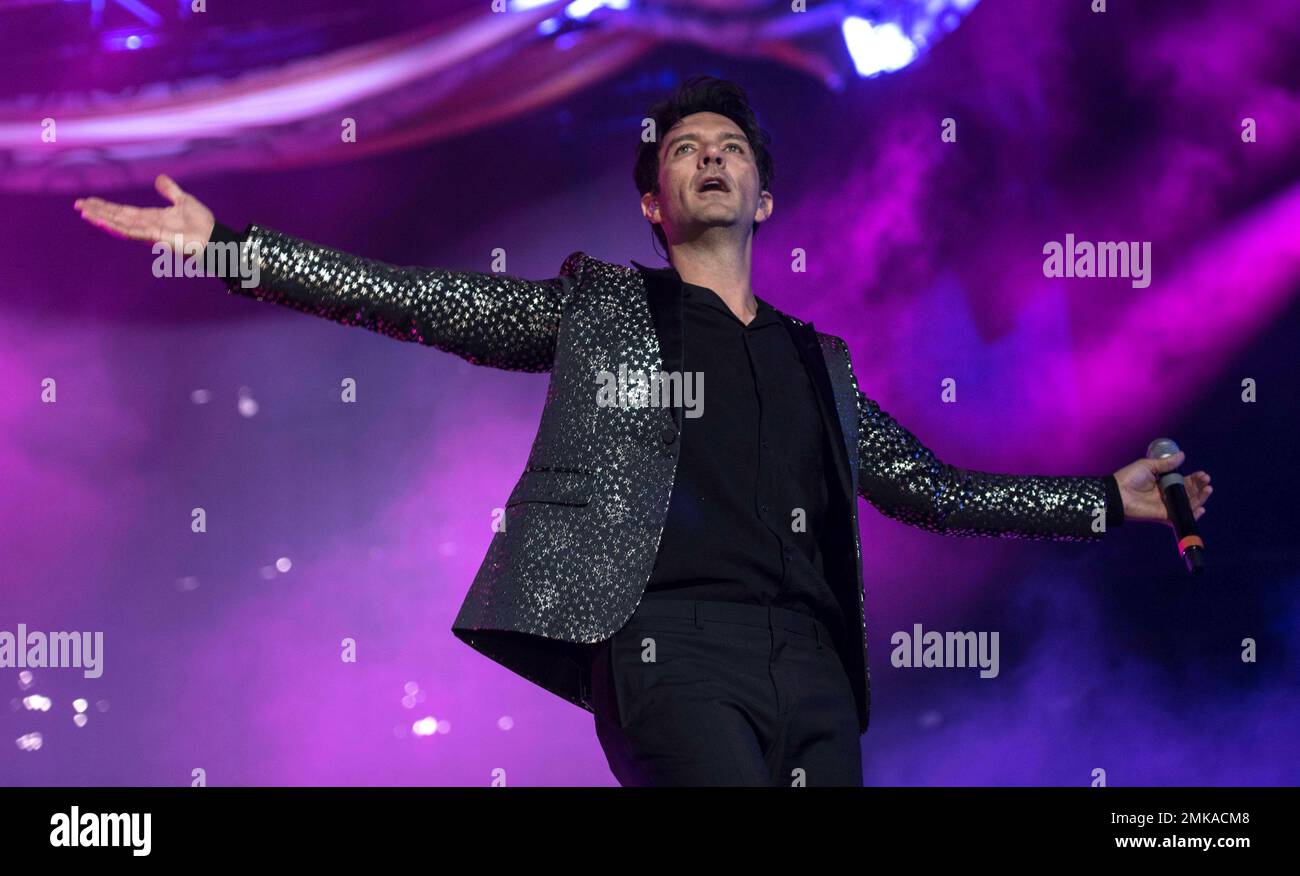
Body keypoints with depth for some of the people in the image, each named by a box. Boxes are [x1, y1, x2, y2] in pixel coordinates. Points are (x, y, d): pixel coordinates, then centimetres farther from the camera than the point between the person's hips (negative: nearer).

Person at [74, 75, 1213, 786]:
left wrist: (1108, 501, 31)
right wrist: (225, 245, 5)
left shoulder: (817, 362, 28)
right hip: (673, 640, -4)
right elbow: (415, 300, 12)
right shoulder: (599, 307, 18)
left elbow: (927, 487, 32)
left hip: (811, 663, 4)